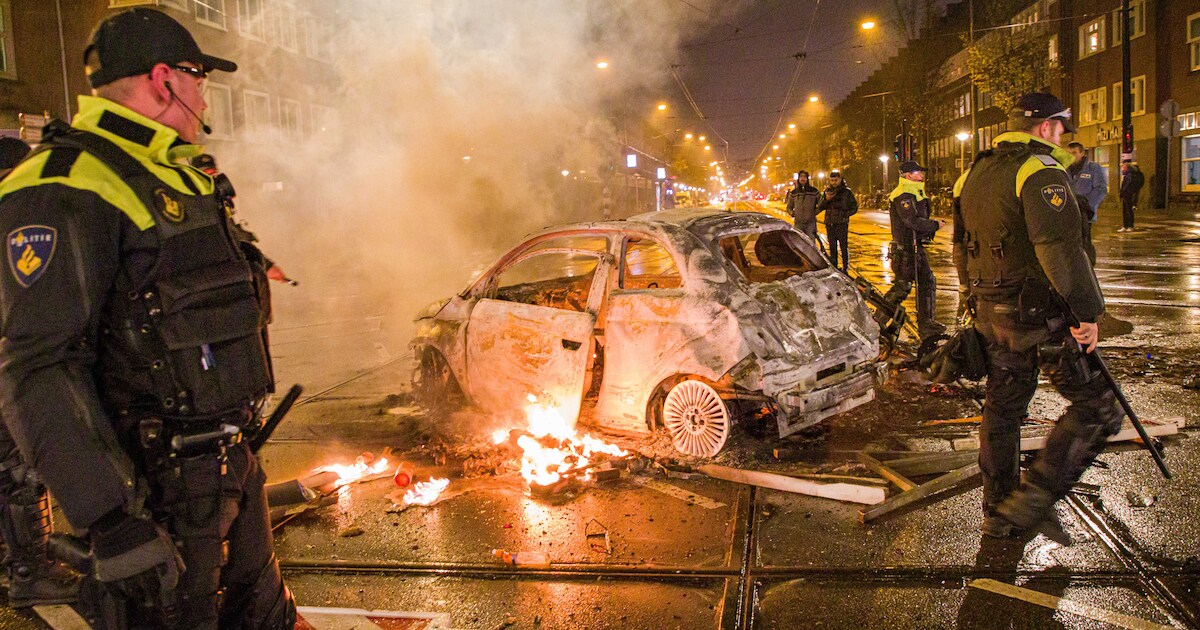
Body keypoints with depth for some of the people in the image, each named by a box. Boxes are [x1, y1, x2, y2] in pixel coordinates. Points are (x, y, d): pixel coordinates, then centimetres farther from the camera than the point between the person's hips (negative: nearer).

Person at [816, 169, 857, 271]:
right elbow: (819, 207, 8)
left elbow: (854, 207, 6)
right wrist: (826, 199, -9)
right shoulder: (827, 191, 11)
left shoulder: (847, 192, 0)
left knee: (844, 246, -6)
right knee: (832, 247, 10)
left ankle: (845, 268, -1)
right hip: (829, 224, 4)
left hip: (842, 224, -4)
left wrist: (845, 215, -5)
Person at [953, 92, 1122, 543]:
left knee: (1002, 410, 16)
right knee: (1095, 408, 1)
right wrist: (1088, 312, -18)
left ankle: (999, 514, 24)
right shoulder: (1041, 172, -13)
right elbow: (1060, 249, -22)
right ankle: (1034, 500, -4)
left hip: (992, 313, 9)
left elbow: (962, 250, 21)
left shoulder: (976, 173, 15)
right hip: (1040, 311, -9)